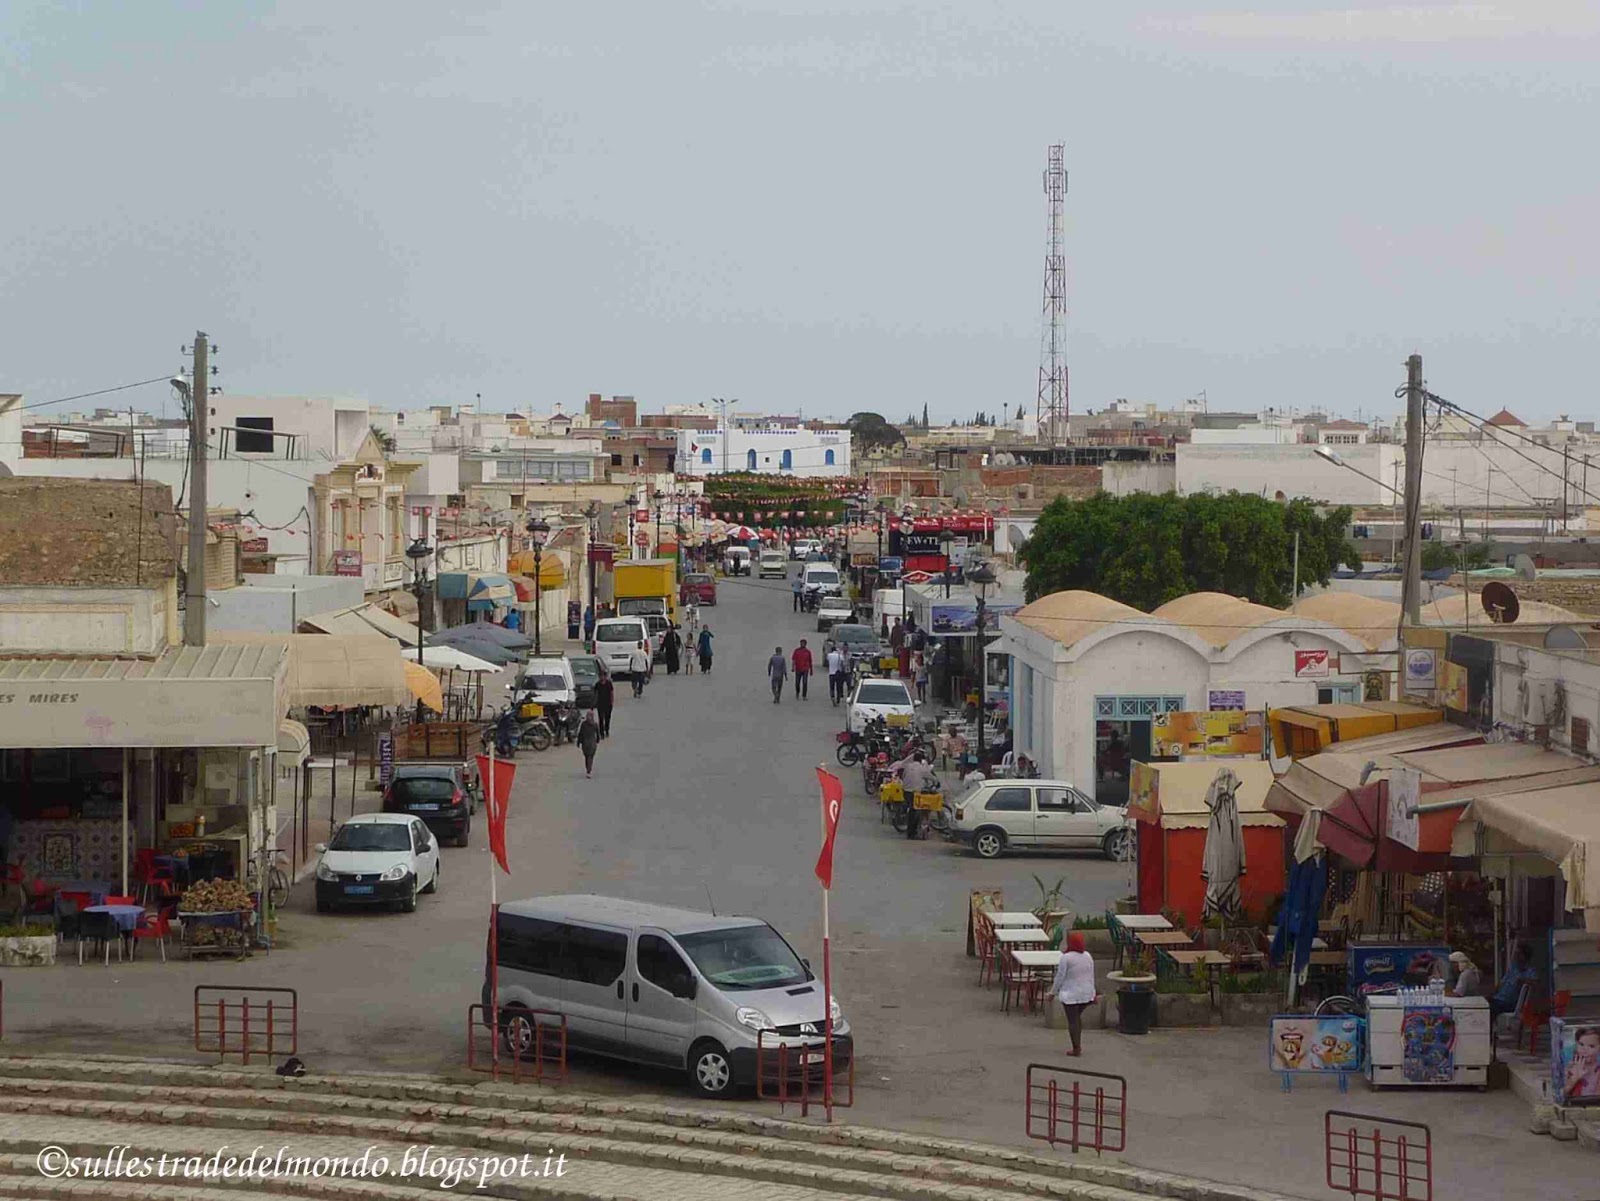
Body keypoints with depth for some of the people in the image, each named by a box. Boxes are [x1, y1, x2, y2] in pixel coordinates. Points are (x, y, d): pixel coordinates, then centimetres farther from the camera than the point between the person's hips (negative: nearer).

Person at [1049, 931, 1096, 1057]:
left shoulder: (1066, 958, -17)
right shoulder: (1088, 956, 1)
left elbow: (1060, 976, -12)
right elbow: (1091, 976, 8)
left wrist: (1053, 991, 0)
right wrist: (1092, 992, 18)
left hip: (1070, 994, -6)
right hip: (1086, 993, 6)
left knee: (1072, 1020, 2)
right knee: (1078, 1017, 22)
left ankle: (1076, 1048, 3)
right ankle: (1078, 1044, 22)